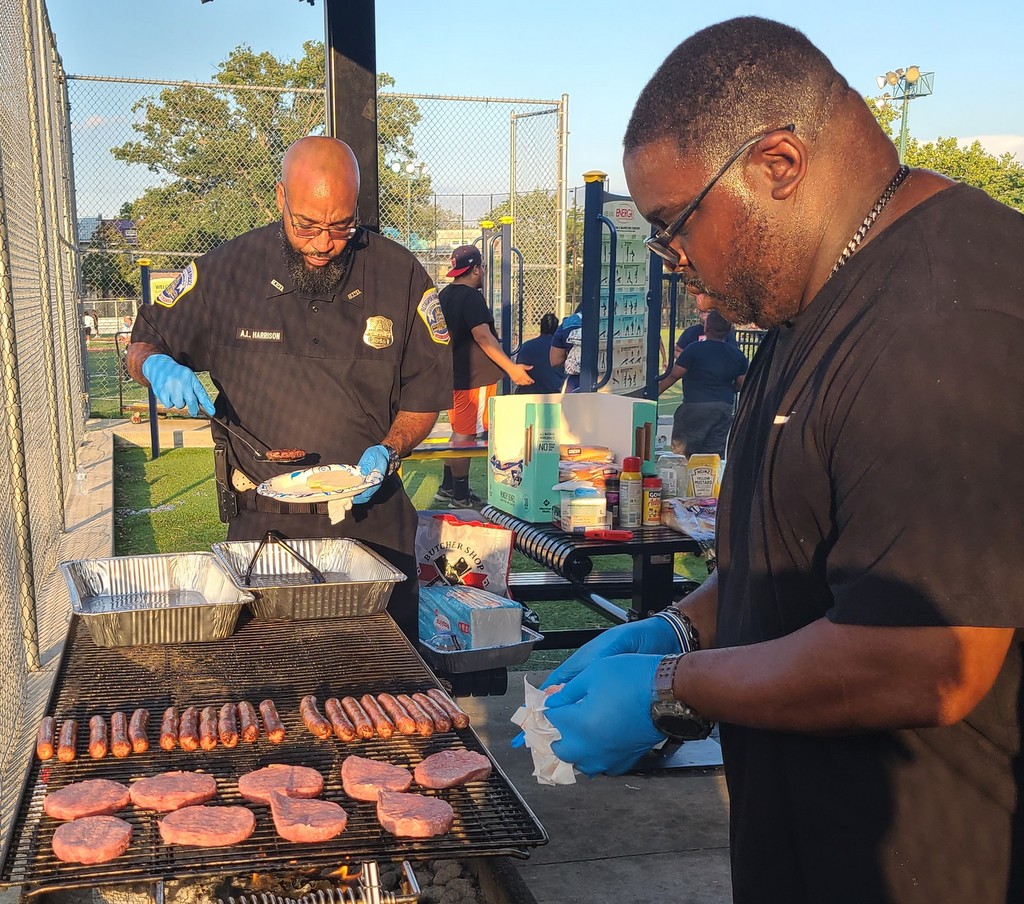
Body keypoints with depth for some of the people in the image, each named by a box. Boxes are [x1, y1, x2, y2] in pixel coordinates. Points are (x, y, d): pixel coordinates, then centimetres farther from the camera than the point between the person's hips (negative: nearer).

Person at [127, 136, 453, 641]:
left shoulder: (399, 275, -3)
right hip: (262, 525, 0)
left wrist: (388, 452, -14)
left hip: (372, 522, 0)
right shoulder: (228, 270, -3)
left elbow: (426, 392, 3)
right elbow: (142, 346, 9)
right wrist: (157, 366, -14)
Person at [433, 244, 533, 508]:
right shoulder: (472, 298, -17)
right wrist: (511, 368, -26)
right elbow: (483, 337, -25)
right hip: (473, 377, -10)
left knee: (460, 432, 18)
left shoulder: (445, 295, 13)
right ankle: (460, 495, 2)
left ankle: (447, 489, 24)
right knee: (465, 435, -4)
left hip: (454, 375, 10)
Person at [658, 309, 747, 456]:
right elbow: (741, 385, 11)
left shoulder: (694, 349, -10)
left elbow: (673, 376, -7)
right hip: (725, 408, 5)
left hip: (695, 407, -5)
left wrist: (654, 393, 3)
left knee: (681, 452, 4)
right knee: (716, 452, 10)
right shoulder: (737, 355, 4)